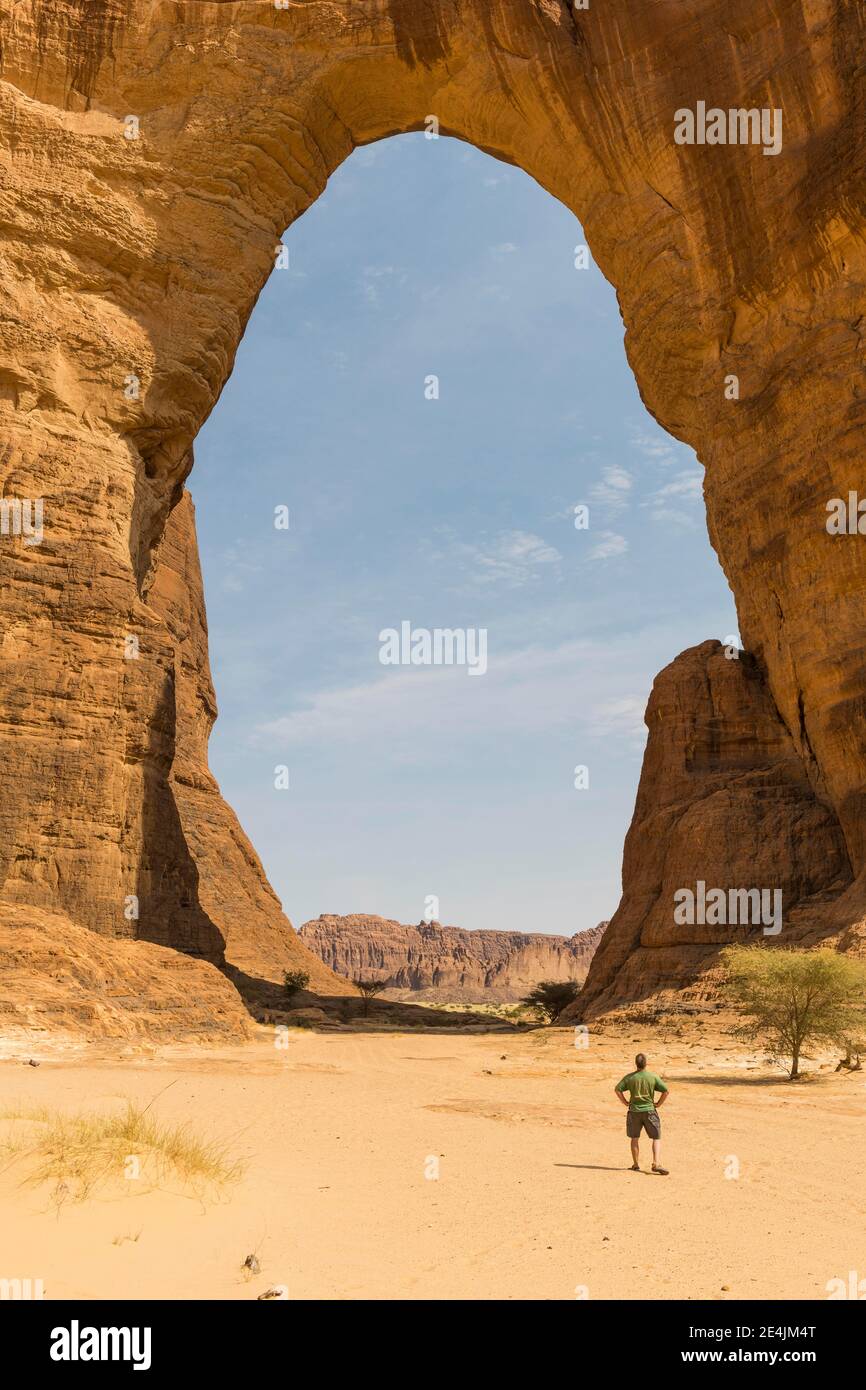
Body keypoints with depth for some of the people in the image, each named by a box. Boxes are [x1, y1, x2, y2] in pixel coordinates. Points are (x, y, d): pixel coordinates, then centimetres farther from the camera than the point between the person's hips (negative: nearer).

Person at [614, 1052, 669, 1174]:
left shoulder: (630, 1077, -4)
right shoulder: (653, 1077, -6)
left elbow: (617, 1089, -6)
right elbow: (666, 1091, -7)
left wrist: (625, 1102, 3)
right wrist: (659, 1104, 3)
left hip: (634, 1111, 1)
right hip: (649, 1111, -1)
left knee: (635, 1138, 15)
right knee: (657, 1138, 6)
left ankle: (635, 1164, 21)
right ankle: (656, 1164, -9)